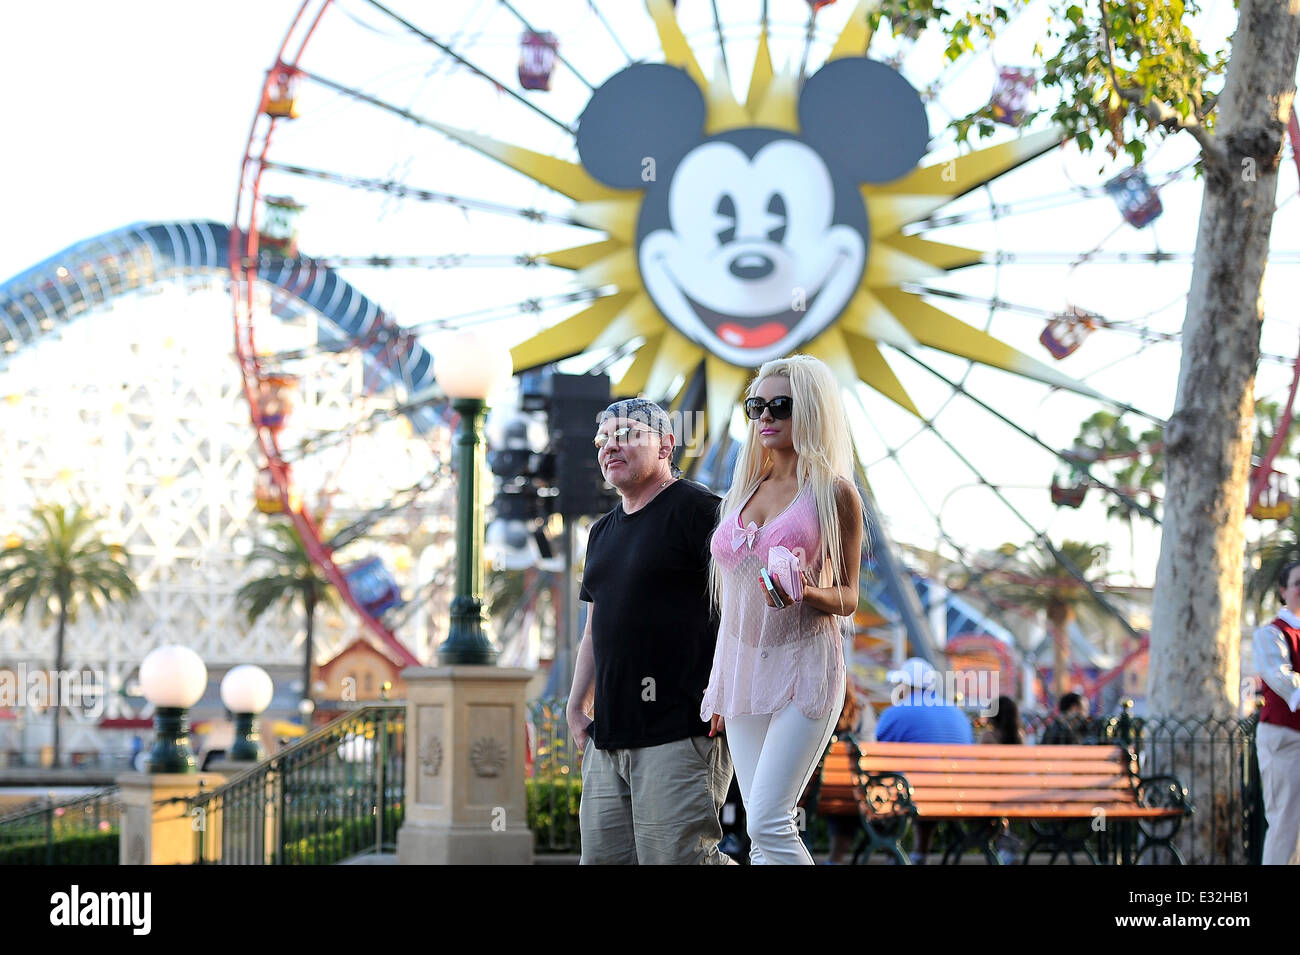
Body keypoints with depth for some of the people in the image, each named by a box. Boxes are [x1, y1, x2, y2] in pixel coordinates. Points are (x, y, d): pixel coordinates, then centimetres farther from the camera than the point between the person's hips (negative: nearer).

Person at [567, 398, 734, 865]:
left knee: (675, 857, -15)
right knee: (601, 857, 6)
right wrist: (577, 707, 18)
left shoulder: (697, 508, -5)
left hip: (680, 735, -8)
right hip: (607, 739, 9)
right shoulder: (603, 532, 22)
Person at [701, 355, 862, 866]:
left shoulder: (834, 492, -4)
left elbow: (847, 597, -1)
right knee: (762, 830, 3)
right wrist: (718, 688, 16)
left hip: (803, 666, -6)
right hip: (743, 669, 6)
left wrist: (805, 595, -23)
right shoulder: (743, 490, 13)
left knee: (768, 823, -17)